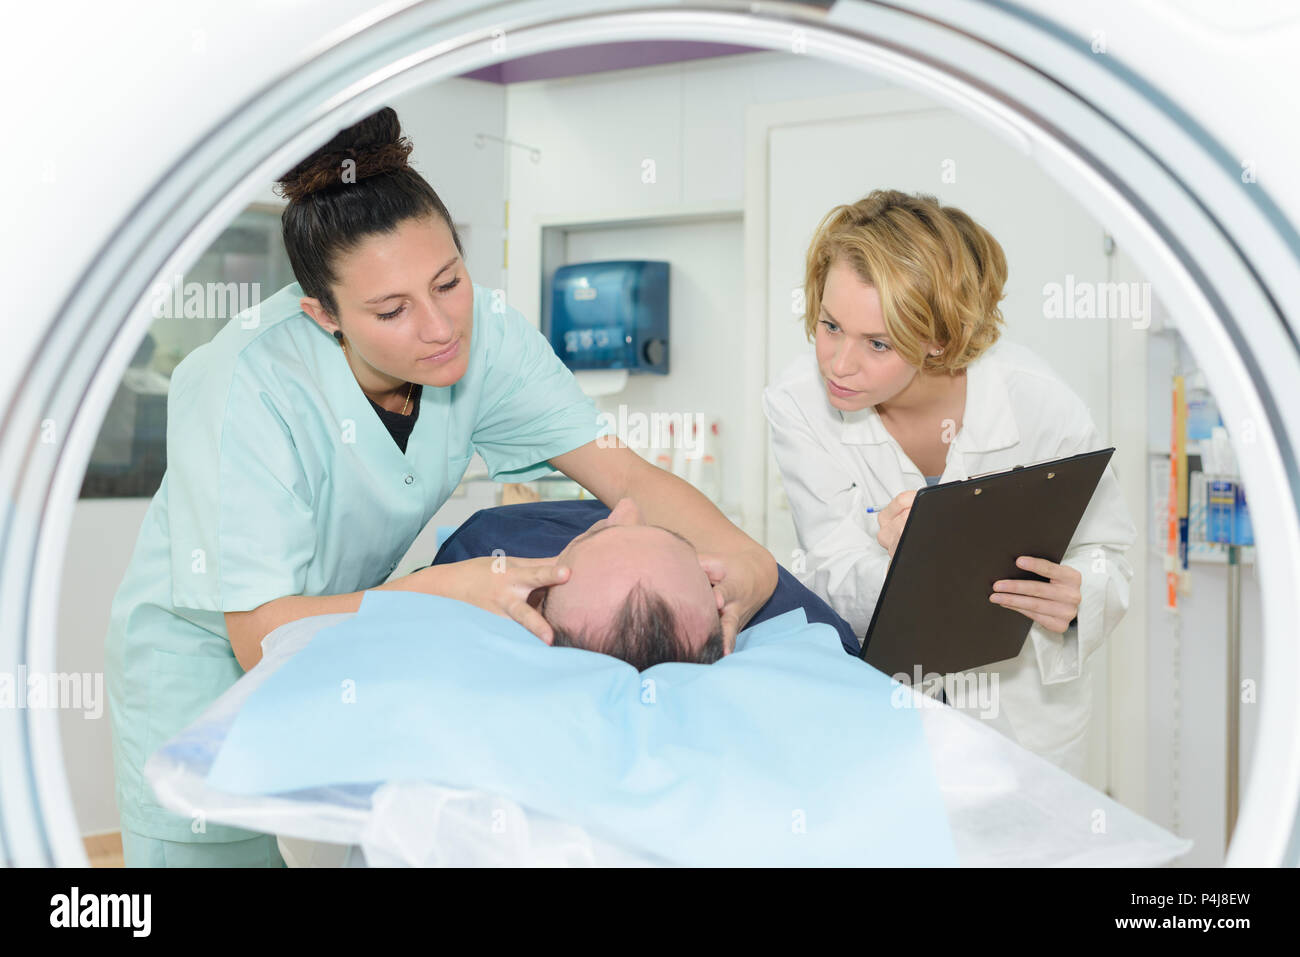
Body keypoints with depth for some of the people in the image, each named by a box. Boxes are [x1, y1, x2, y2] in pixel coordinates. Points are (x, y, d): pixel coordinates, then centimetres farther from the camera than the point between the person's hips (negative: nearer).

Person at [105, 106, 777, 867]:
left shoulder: (480, 327, -20)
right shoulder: (247, 385, -33)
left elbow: (623, 472, -18)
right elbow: (261, 636, -32)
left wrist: (741, 551, -36)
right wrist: (447, 589, -44)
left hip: (353, 626, 4)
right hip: (205, 654, -4)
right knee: (210, 841, 0)